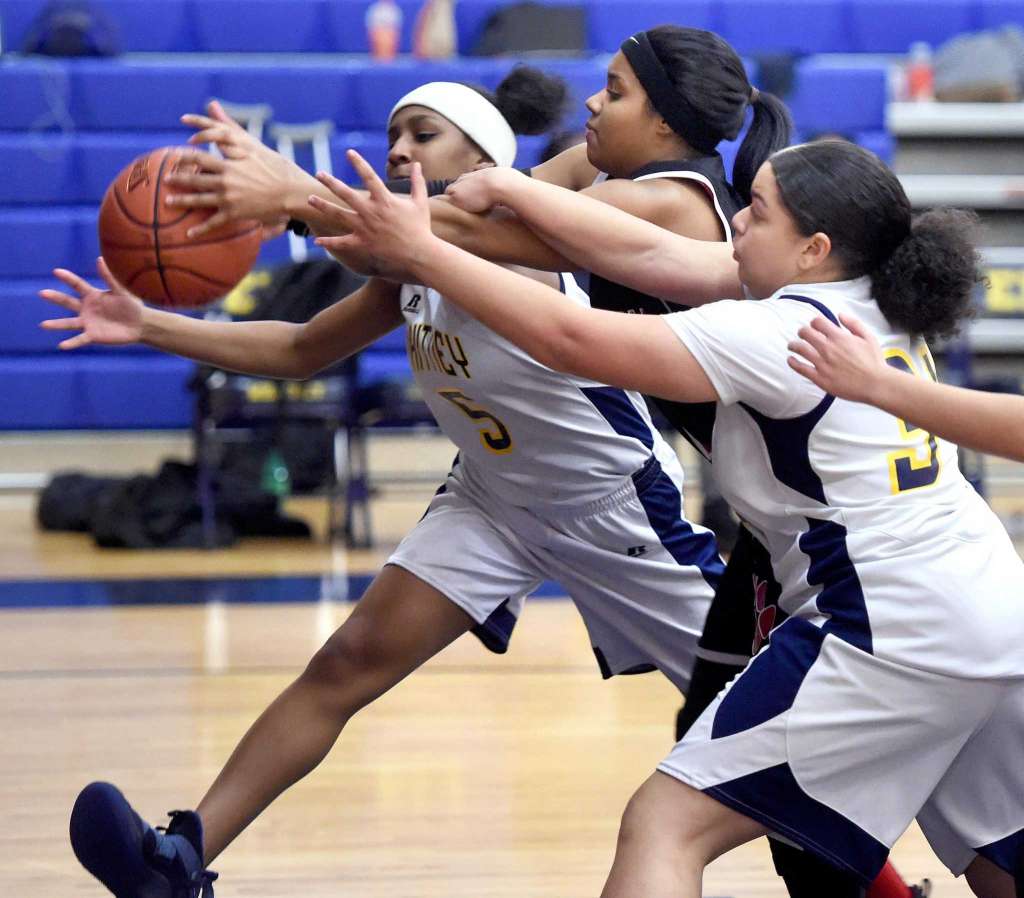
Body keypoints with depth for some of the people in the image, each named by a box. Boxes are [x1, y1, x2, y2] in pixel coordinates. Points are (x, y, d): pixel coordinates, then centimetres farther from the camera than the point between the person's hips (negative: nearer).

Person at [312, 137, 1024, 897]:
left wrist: (420, 250, -8)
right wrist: (508, 188, 11)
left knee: (665, 825, -6)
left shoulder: (778, 335, -12)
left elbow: (572, 339, -14)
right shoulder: (863, 304, 11)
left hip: (892, 636, -9)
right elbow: (652, 253, 11)